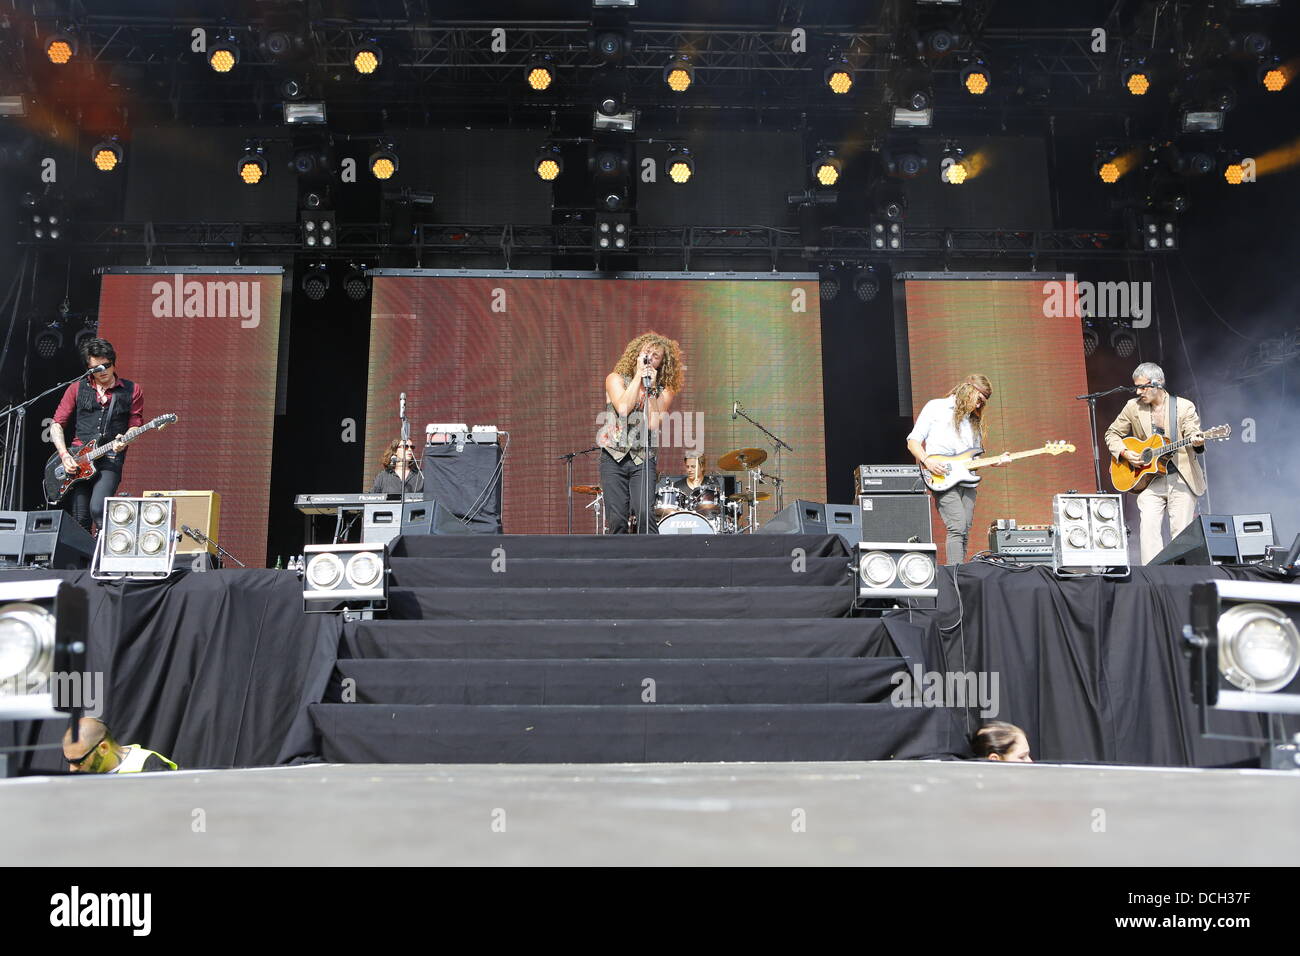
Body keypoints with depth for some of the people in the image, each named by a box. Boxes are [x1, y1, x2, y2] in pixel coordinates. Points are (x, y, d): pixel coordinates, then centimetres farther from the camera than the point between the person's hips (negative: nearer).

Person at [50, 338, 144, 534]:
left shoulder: (131, 390, 8)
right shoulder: (77, 388, 11)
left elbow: (135, 425, 8)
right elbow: (56, 424, 10)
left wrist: (123, 441, -14)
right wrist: (64, 455, -4)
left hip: (110, 458, -2)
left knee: (98, 509, -23)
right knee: (79, 520, -1)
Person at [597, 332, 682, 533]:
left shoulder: (664, 390, 8)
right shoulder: (616, 379, 7)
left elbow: (654, 424, -7)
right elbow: (622, 408, -12)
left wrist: (652, 387, -6)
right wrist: (638, 376, -6)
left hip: (643, 459, 0)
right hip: (614, 457, 0)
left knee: (644, 514, -17)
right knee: (616, 519, -4)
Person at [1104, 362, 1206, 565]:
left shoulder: (1184, 407, 1)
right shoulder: (1133, 407, 6)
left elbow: (1193, 436, -7)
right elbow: (1112, 434, 14)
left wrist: (1197, 443, -31)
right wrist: (1124, 452, -4)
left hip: (1182, 478, -1)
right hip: (1149, 480, 2)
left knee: (1182, 531, -2)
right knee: (1148, 528, -11)